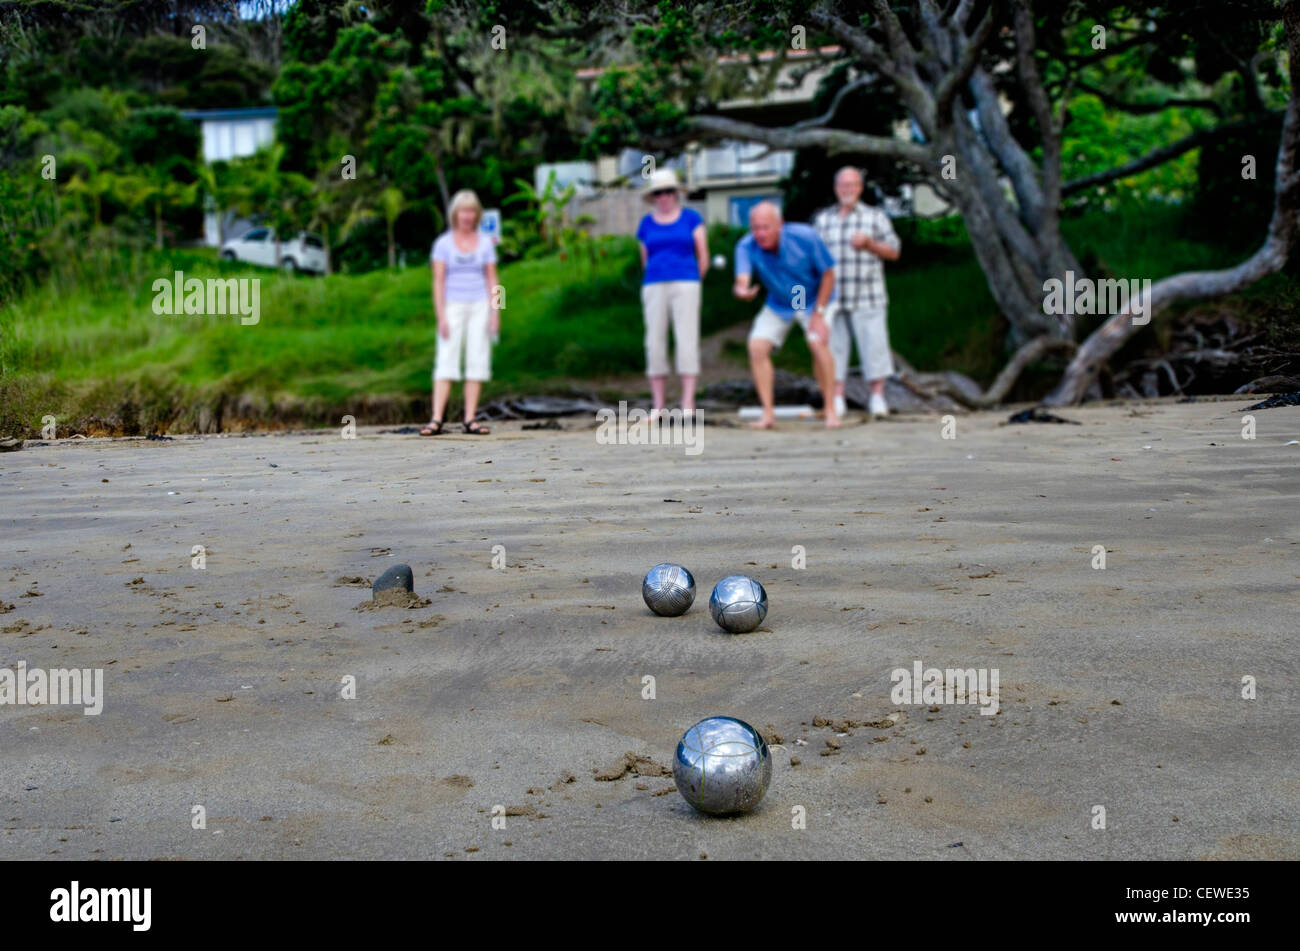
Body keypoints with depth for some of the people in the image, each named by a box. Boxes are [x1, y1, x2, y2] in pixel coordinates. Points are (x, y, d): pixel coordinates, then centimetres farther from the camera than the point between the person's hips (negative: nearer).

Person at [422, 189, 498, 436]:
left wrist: (495, 312, -3)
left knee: (477, 361, -1)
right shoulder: (443, 243, 1)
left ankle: (470, 420, 2)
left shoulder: (485, 242, 7)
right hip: (453, 306, -2)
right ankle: (436, 420, -15)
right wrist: (441, 317, -9)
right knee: (446, 362, -10)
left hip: (479, 307, 2)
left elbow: (492, 279, 6)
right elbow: (438, 281, -2)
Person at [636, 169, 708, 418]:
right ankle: (658, 405, 1)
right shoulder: (646, 223, 11)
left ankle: (688, 402, -11)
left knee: (687, 341, -11)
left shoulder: (691, 217, 5)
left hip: (685, 285, -2)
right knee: (655, 343, -3)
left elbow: (703, 257, 6)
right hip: (654, 288, 2)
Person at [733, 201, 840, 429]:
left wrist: (818, 313, -18)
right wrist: (741, 290, -61)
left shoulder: (805, 237, -27)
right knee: (757, 346, -14)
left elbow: (828, 274, -16)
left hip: (813, 300, -3)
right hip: (778, 305, 3)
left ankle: (831, 410, -14)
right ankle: (768, 413, -7)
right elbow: (742, 280, -36)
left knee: (818, 343, -26)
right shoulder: (747, 246, -22)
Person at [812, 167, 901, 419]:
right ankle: (837, 399, 5)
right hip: (832, 297, 2)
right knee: (834, 345, 0)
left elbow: (893, 252, 6)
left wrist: (869, 243, -11)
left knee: (874, 344, -5)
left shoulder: (875, 217, 9)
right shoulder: (822, 220, 15)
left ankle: (877, 398, 2)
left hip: (867, 298, -2)